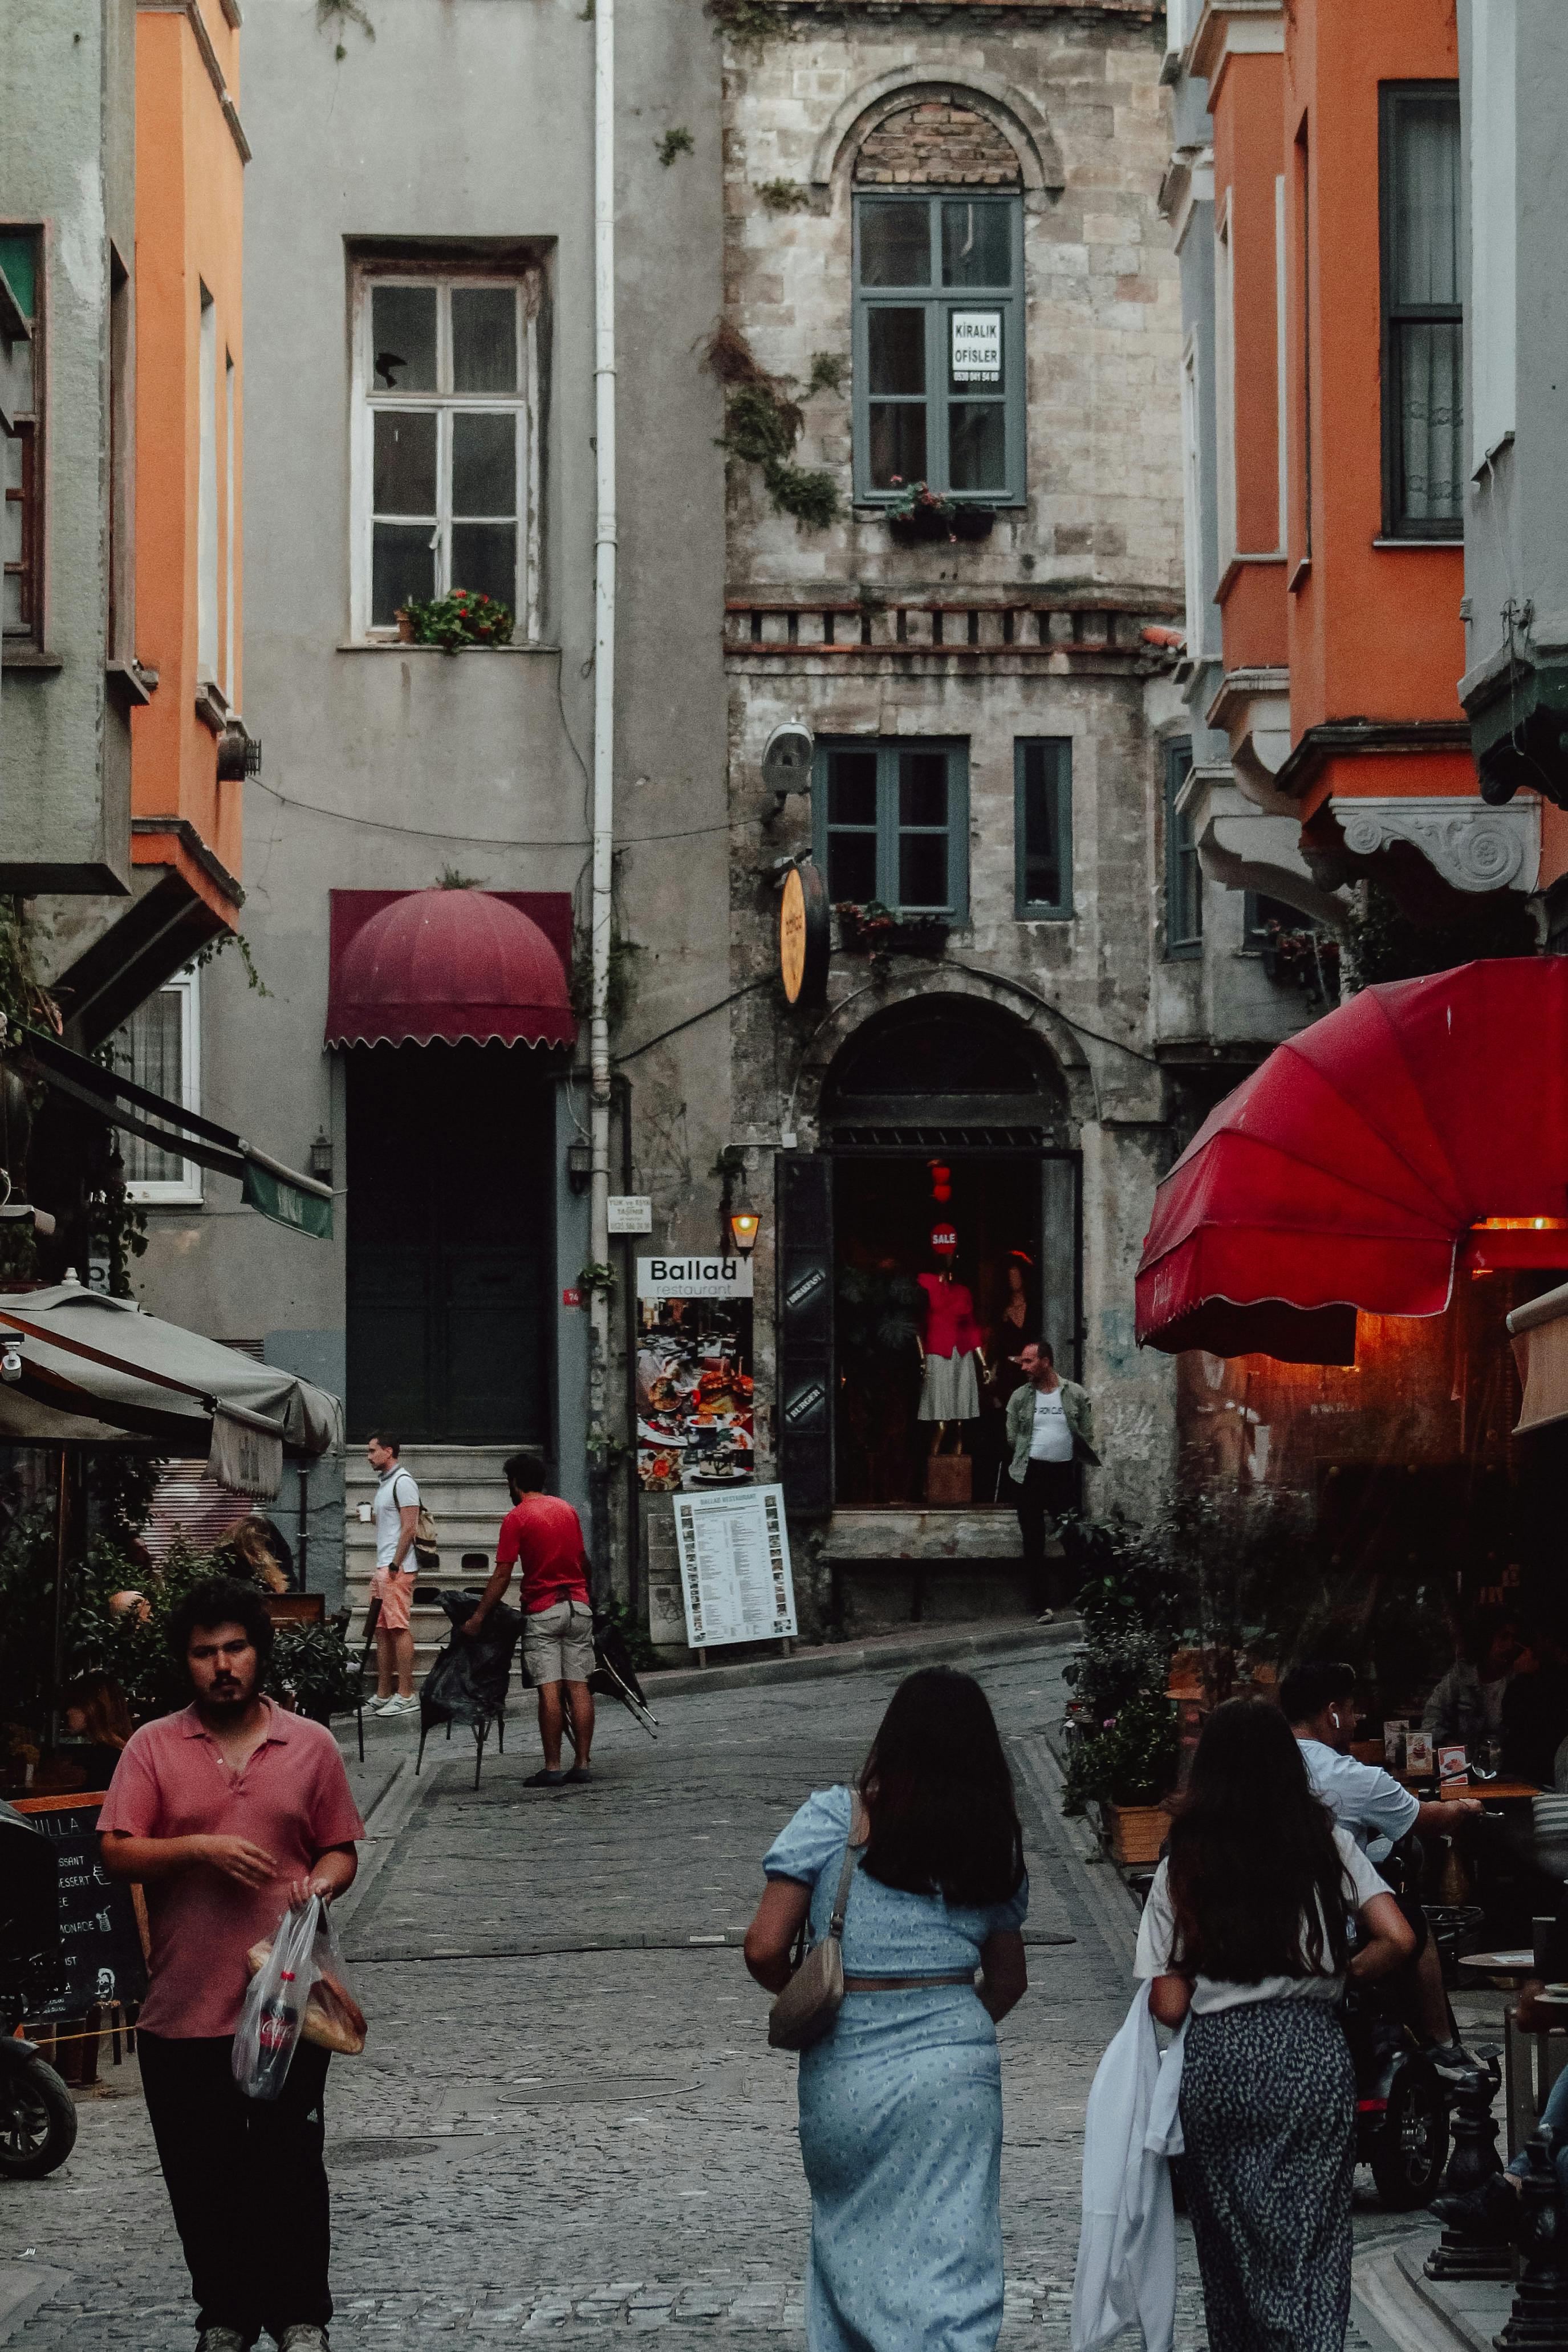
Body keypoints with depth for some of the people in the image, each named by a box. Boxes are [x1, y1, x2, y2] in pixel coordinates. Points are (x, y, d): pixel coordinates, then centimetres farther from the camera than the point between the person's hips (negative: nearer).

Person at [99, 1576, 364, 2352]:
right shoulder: (153, 1747, 3)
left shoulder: (310, 1744, 7)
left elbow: (340, 1849, 12)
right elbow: (116, 1853, -4)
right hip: (183, 2007, 0)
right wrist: (199, 1850, -18)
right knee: (203, 2175, 7)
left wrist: (323, 1881, -10)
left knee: (289, 2167, 2)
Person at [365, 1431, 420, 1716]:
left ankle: (406, 1696, -12)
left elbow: (409, 1527, -16)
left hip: (397, 1569, -10)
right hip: (382, 1568, 10)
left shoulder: (402, 1481, -10)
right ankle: (383, 1696, 12)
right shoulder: (383, 1483, 20)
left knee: (400, 1629, -11)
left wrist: (394, 1565, -19)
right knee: (383, 1631, 9)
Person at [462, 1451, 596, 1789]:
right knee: (579, 1686, 4)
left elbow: (502, 1575, -10)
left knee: (549, 1690, -6)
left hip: (543, 1612, -5)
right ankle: (582, 1764, 2)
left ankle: (552, 1768, -7)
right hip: (578, 1606, 5)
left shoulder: (517, 1517, -7)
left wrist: (478, 1617, -5)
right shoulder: (567, 1510, 11)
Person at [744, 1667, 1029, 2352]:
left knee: (847, 2233, 17)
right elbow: (1009, 1980, 14)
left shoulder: (831, 1819, -5)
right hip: (956, 2061, 1)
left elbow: (764, 1949, -9)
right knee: (951, 2256, 3)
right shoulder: (993, 1844, 6)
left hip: (847, 2064, -1)